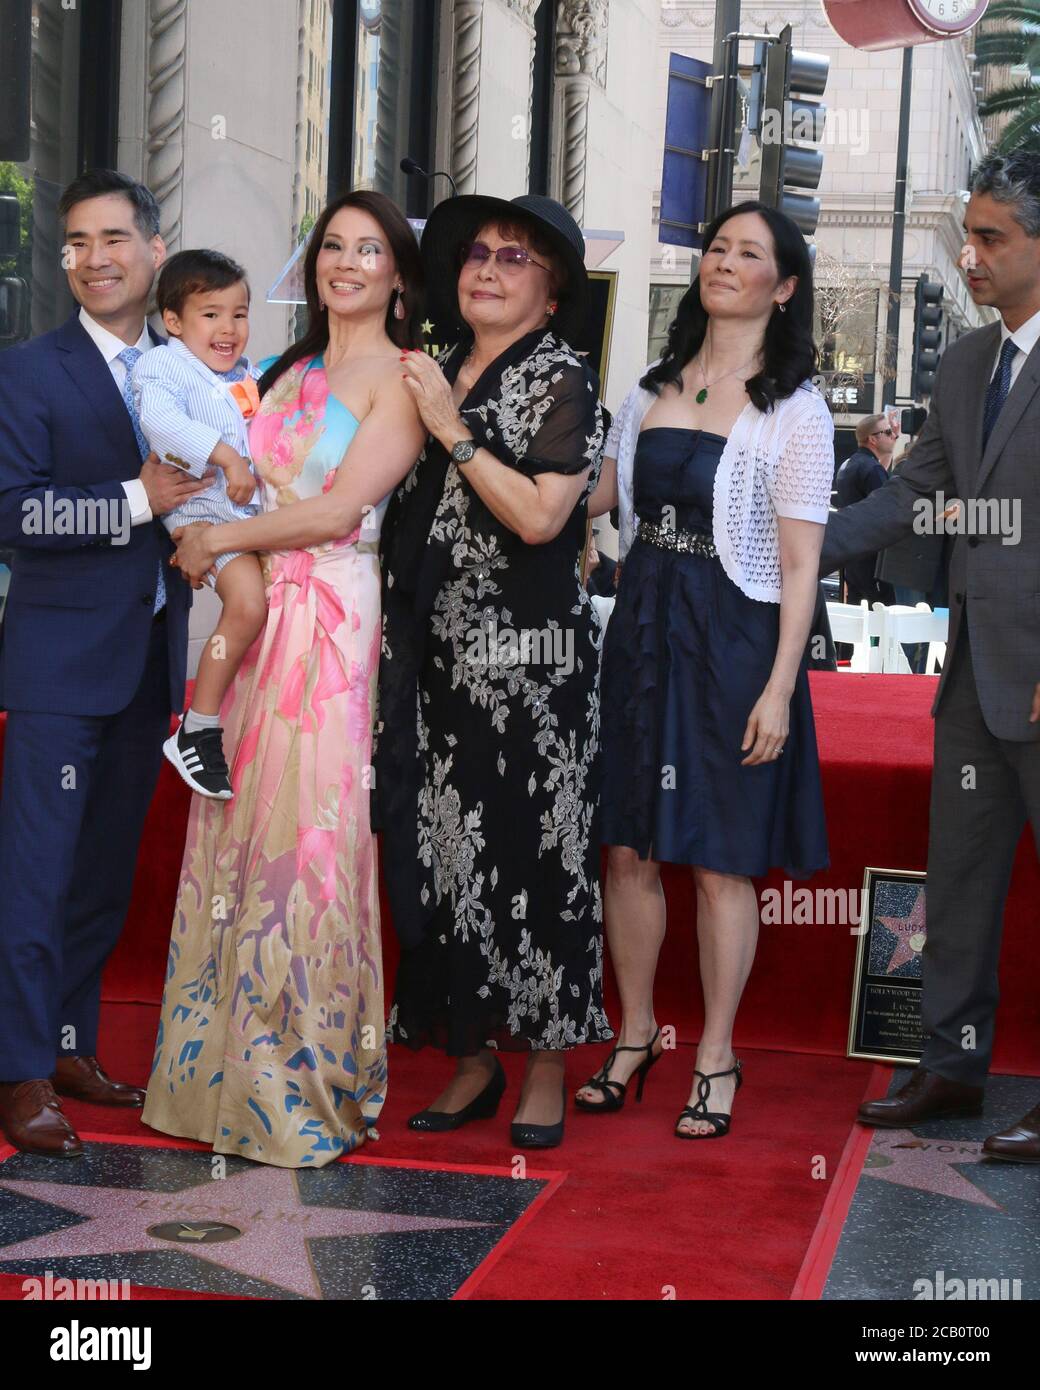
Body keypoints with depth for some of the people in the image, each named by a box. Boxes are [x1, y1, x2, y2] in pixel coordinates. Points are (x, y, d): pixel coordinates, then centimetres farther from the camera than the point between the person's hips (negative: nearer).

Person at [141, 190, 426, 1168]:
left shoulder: (401, 380, -3)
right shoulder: (291, 371, 19)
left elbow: (339, 509, -10)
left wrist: (218, 539, -5)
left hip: (334, 625, -6)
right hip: (257, 617, 6)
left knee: (305, 838, -4)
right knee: (240, 830, 6)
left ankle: (302, 1082, 8)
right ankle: (226, 1061, 17)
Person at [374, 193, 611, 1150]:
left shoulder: (563, 384, -3)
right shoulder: (434, 375, 14)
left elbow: (541, 516, -16)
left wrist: (454, 431, -12)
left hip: (530, 660, -5)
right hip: (436, 659, 6)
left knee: (533, 855, -2)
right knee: (442, 854, 6)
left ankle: (544, 1070, 9)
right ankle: (472, 1060, 17)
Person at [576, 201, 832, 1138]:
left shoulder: (794, 409, -5)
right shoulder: (654, 390, 11)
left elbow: (799, 565, -8)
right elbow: (590, 494, 20)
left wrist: (779, 689, -14)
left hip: (732, 643, -5)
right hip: (642, 633, 5)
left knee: (721, 863, 2)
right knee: (629, 848, 9)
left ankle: (717, 1058, 17)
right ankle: (635, 1036, 25)